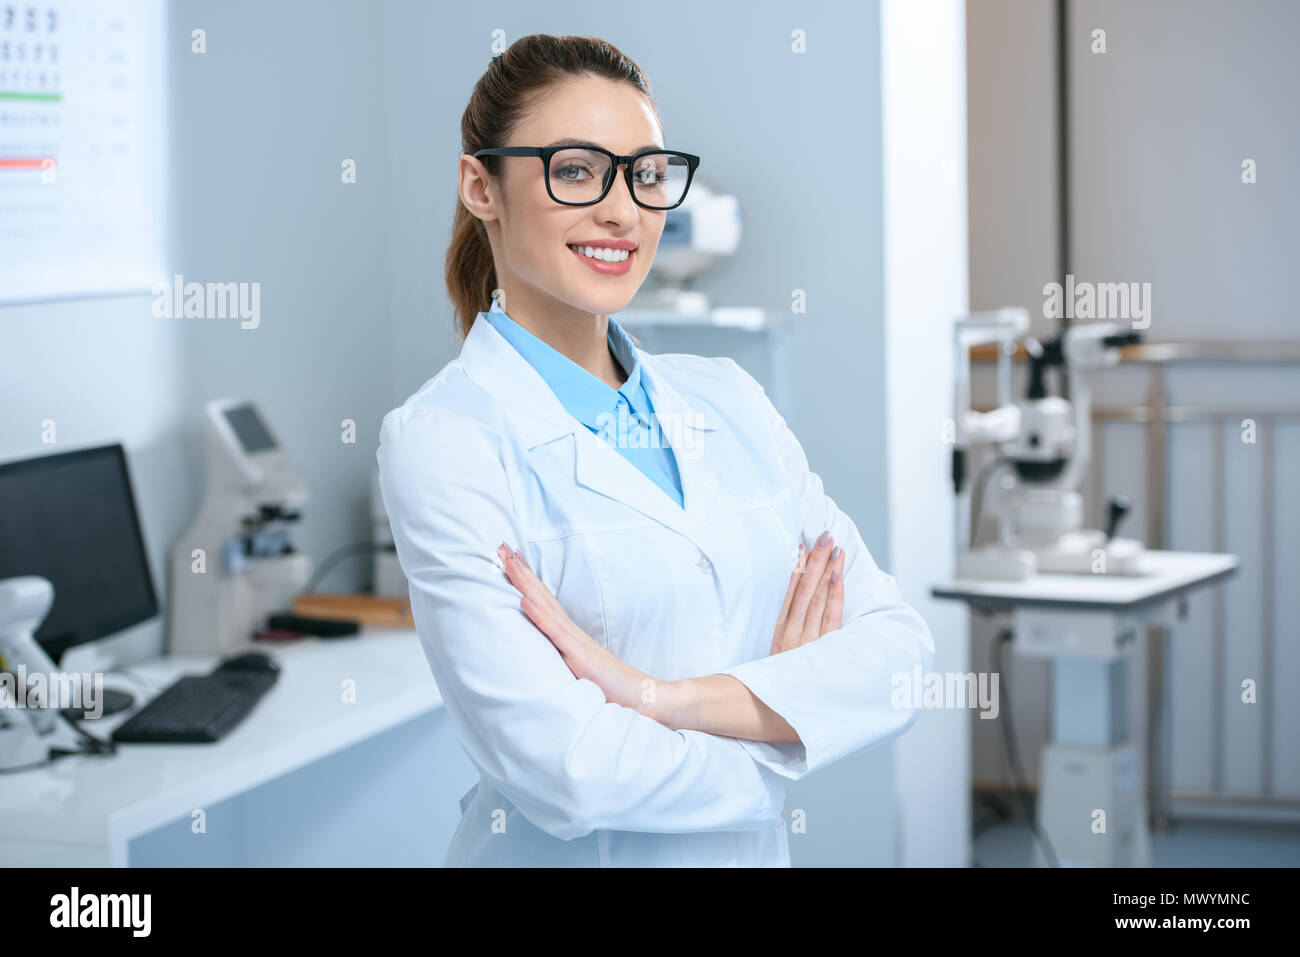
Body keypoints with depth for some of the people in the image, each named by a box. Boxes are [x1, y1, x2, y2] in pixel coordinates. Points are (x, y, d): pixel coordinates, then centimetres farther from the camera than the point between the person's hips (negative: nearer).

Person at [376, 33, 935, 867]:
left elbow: (901, 649, -7)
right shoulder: (442, 439, -15)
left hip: (759, 847, 5)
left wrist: (662, 697, -21)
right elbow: (561, 767, -24)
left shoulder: (728, 398, 2)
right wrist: (789, 711, -10)